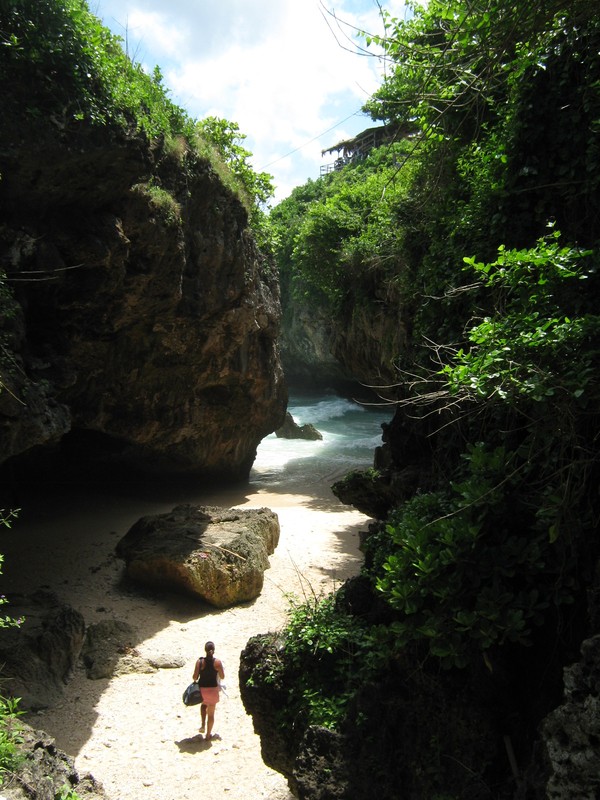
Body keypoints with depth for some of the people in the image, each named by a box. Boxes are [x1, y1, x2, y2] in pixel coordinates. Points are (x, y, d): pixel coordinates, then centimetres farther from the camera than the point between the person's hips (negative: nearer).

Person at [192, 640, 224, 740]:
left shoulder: (200, 661, -13)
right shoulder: (217, 662, -14)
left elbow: (195, 677, -9)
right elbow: (222, 676, -6)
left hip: (201, 688, 1)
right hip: (213, 689, -1)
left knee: (203, 704, 33)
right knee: (211, 713, 14)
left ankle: (203, 725, 22)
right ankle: (208, 735, 24)